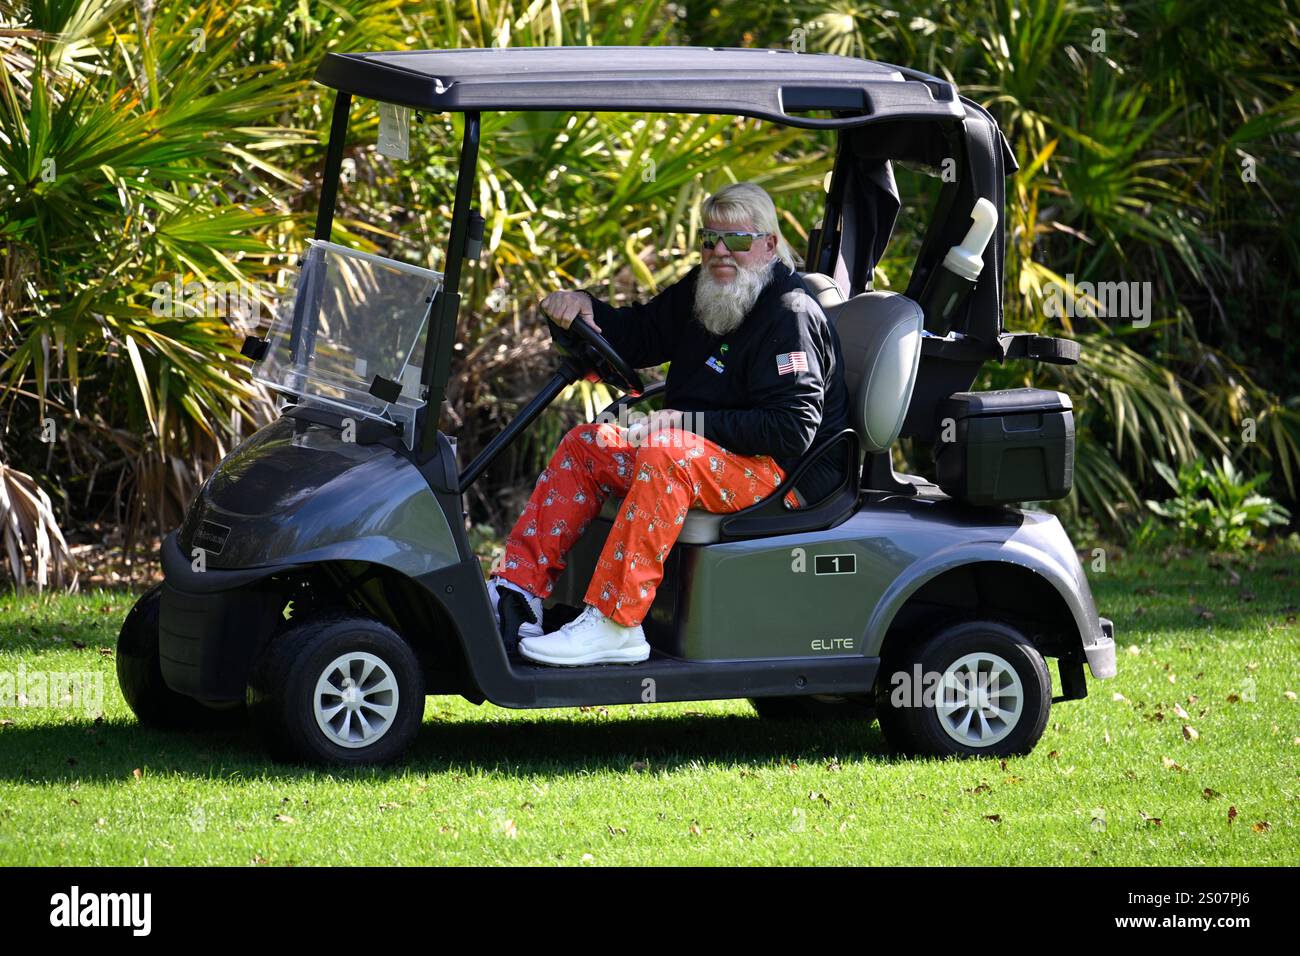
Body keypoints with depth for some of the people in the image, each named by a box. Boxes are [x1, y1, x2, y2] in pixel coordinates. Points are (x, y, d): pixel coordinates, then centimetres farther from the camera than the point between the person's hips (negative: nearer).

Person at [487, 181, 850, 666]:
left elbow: (793, 430, -24)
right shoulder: (703, 290, 11)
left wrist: (686, 423, -24)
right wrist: (583, 305, 0)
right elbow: (636, 337, 22)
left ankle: (613, 624, -39)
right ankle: (517, 591, -8)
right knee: (585, 444, 4)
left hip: (787, 475, -10)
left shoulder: (791, 314, -17)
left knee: (666, 454, -34)